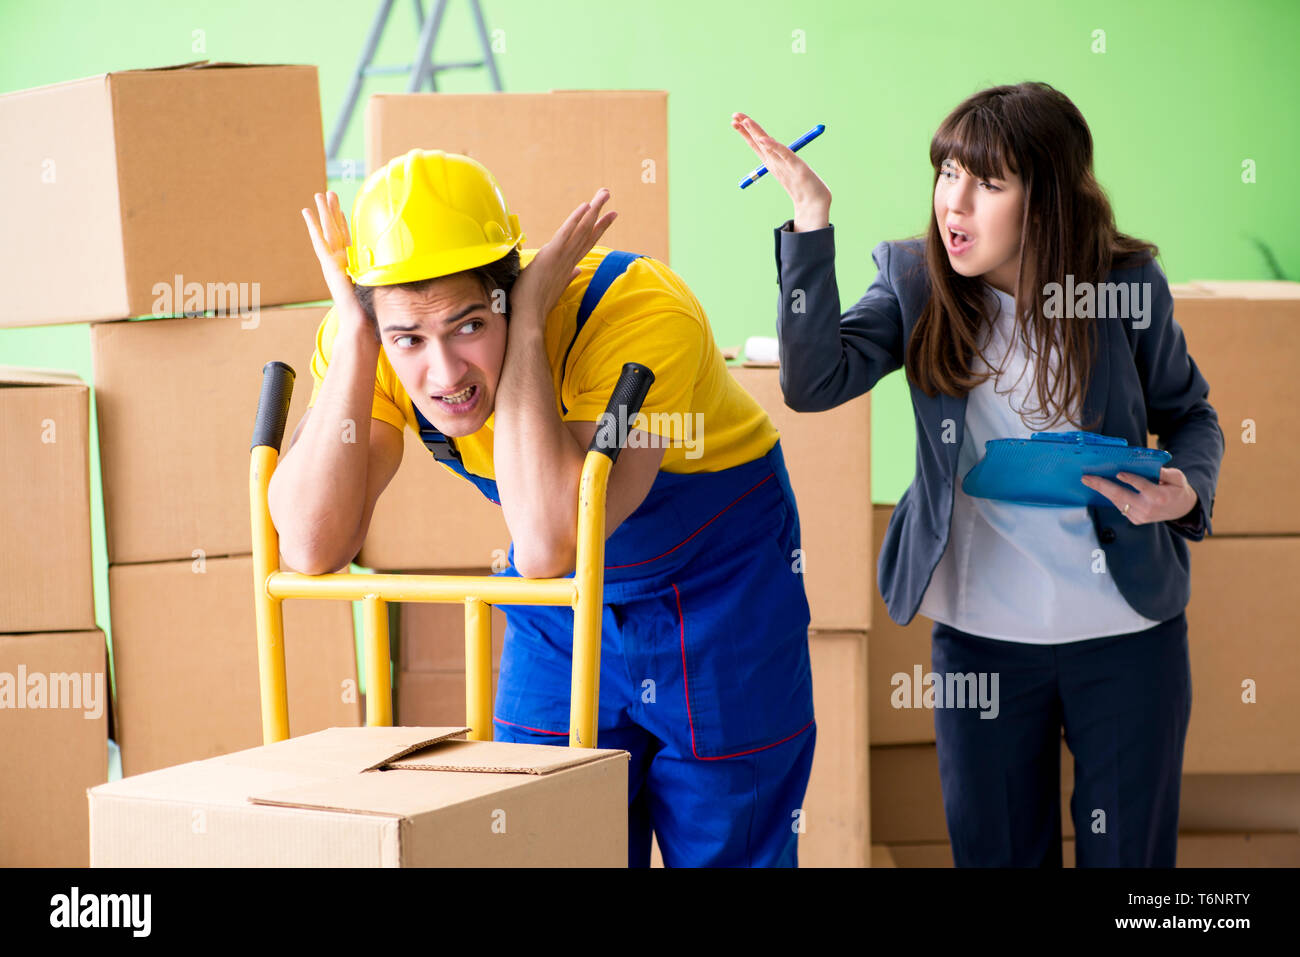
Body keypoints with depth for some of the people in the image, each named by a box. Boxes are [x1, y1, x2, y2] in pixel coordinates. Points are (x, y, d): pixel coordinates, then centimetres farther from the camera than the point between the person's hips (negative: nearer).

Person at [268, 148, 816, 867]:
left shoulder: (641, 314, -35)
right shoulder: (368, 338, -22)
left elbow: (547, 546, -44)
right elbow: (312, 548, -30)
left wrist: (526, 322, -42)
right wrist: (356, 334, -35)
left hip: (716, 586, -3)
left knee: (723, 849, 5)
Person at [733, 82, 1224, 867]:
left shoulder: (1128, 284, -8)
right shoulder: (915, 280, -5)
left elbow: (1190, 414, 8)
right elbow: (815, 381, -22)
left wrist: (1186, 490, -14)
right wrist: (812, 220, -28)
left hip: (1128, 631, -1)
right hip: (980, 630, 1)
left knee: (1128, 852, 8)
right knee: (995, 849, 13)